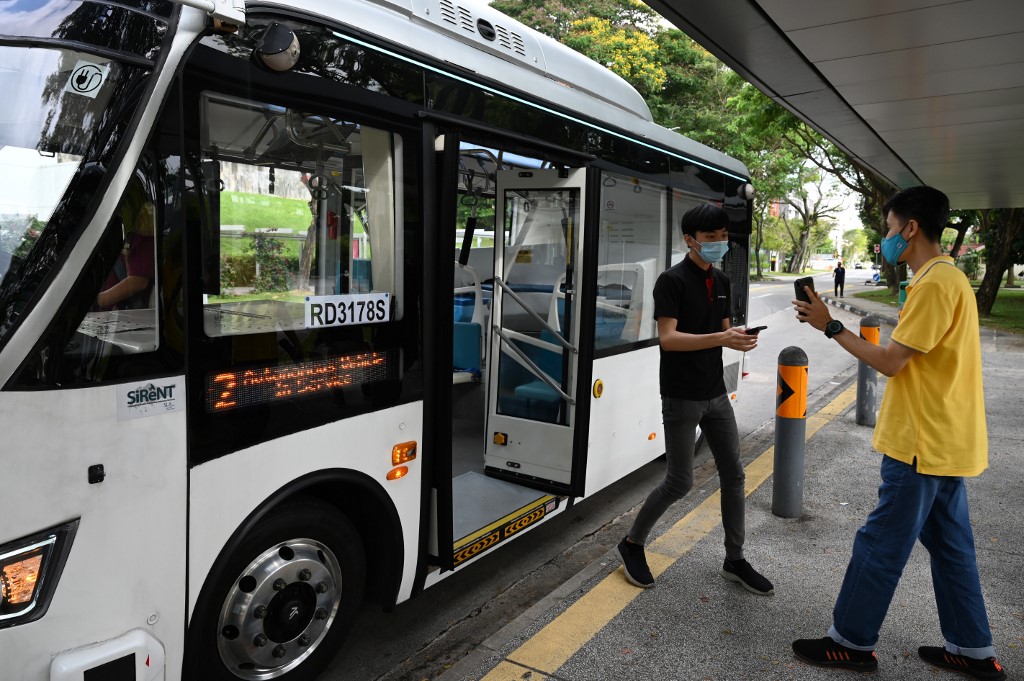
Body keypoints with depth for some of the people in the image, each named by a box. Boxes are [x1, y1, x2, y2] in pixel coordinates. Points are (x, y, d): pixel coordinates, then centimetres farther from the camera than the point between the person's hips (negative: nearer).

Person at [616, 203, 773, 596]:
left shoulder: (721, 282, 11)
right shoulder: (672, 281, -13)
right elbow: (668, 338, -22)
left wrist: (738, 337, -6)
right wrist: (720, 338, -31)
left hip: (715, 393, 8)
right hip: (681, 397, -8)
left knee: (733, 474, 11)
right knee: (679, 482, -3)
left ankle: (735, 560, 26)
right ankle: (632, 544, 18)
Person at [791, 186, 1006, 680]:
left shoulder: (934, 284, -20)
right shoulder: (947, 277, 13)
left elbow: (890, 361, -20)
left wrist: (830, 327, -14)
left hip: (924, 445, -10)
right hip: (946, 441, 10)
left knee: (879, 547, 1)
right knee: (950, 546, 18)